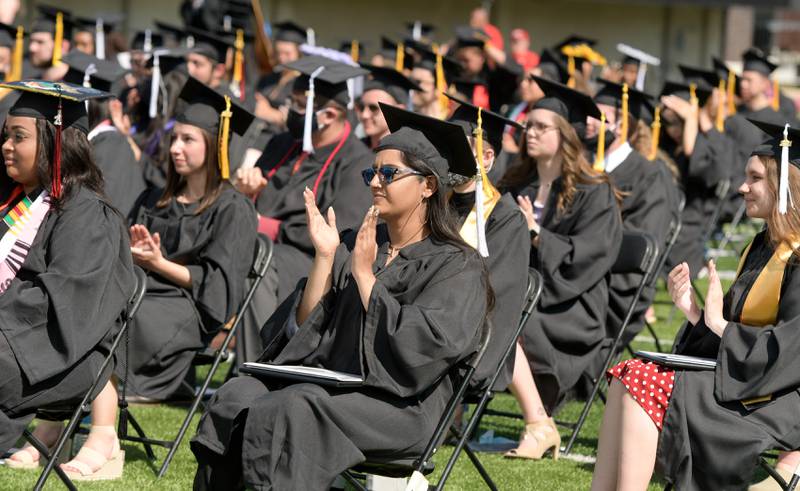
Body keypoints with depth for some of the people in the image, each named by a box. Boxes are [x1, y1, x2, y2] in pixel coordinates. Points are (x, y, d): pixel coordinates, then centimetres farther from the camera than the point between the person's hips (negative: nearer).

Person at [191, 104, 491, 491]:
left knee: (291, 411, -32)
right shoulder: (357, 247, 17)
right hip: (331, 383, 6)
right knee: (237, 397, -21)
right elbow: (306, 326, 9)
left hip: (398, 406, -6)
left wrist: (364, 275, -13)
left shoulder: (456, 268, -1)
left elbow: (418, 347, -15)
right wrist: (325, 256, -3)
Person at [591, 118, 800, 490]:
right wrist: (695, 313, 0)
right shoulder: (764, 247, 16)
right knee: (628, 376, -9)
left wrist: (719, 324, -16)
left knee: (643, 382, -22)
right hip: (739, 381, 9)